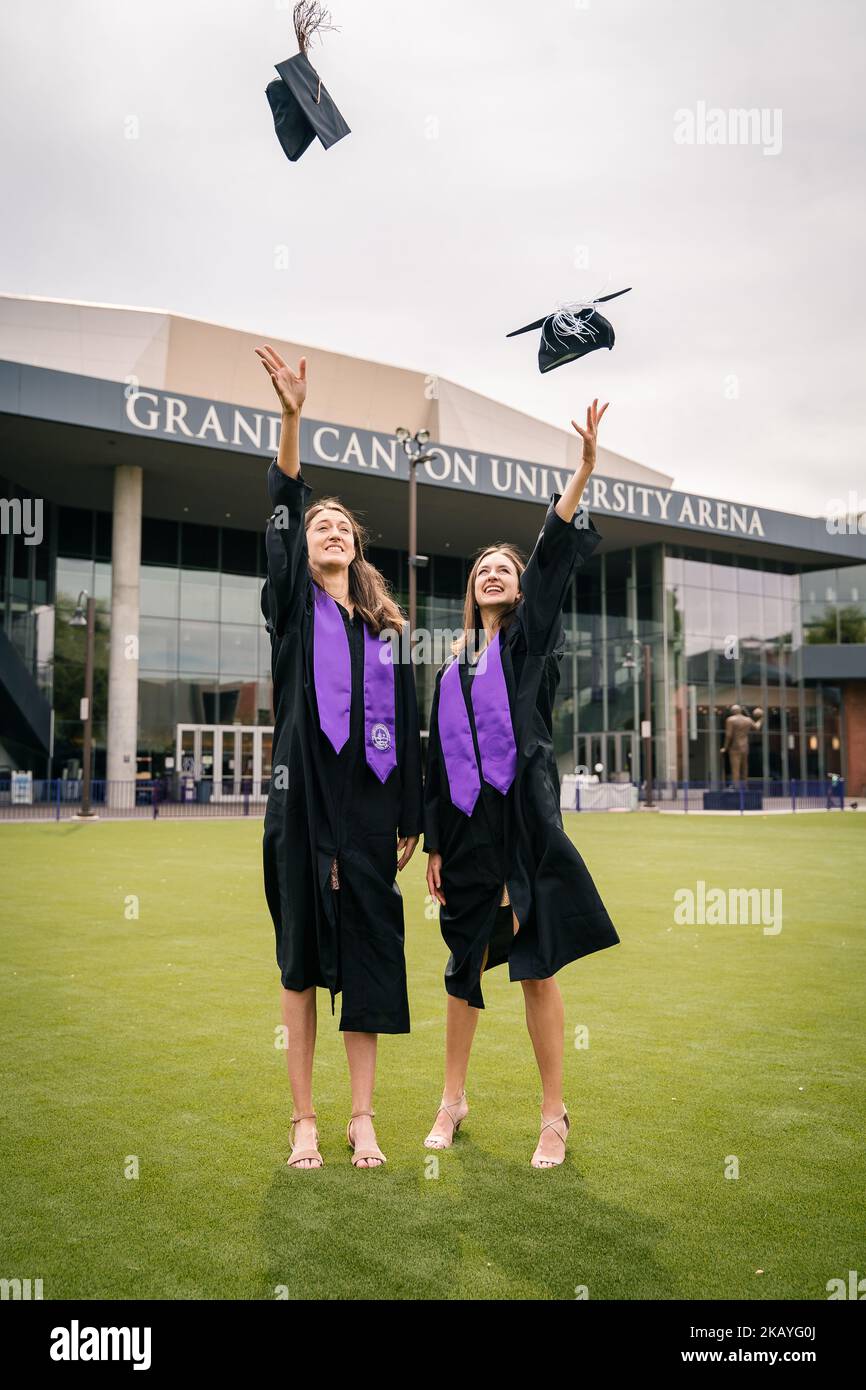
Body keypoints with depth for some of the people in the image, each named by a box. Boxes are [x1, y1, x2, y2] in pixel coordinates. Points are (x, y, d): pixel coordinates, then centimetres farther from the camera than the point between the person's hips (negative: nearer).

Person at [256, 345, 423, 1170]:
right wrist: (291, 418, -20)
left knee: (366, 955, 3)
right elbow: (280, 521, -8)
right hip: (305, 796, -2)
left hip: (368, 804, 2)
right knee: (301, 956, 2)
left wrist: (410, 817, 6)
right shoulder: (292, 607, 7)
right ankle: (303, 1118, 11)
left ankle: (362, 1118, 13)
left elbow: (407, 725, 11)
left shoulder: (385, 628, 14)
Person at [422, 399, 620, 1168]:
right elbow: (438, 756, 14)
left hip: (524, 813, -4)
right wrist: (434, 841, 9)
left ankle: (555, 1116, 9)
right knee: (465, 963, 11)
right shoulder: (454, 664, 15)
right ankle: (454, 1097, 26)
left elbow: (552, 559, -7)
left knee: (537, 966, -2)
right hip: (467, 823, 4)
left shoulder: (529, 641, 6)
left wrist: (584, 470, -17)